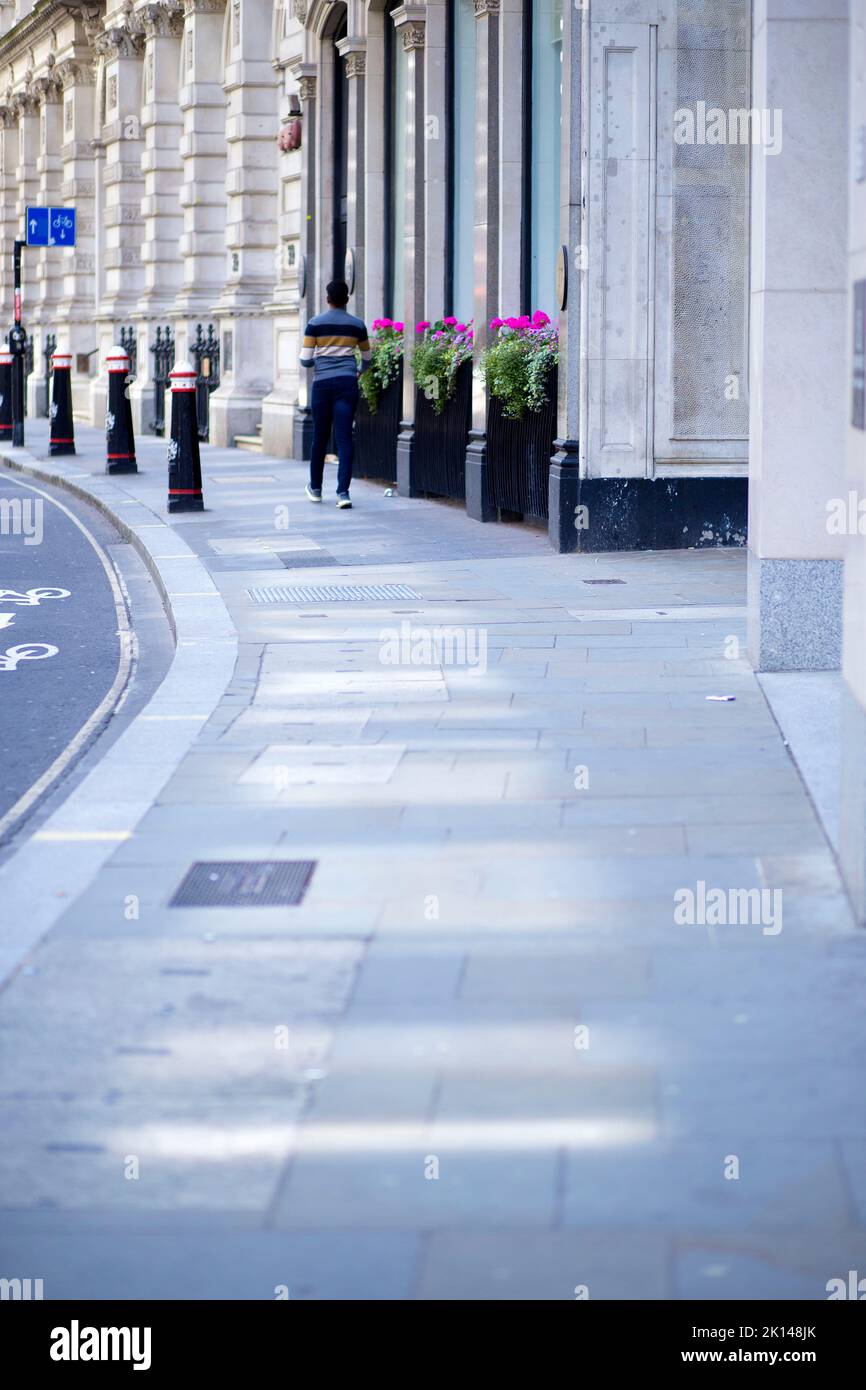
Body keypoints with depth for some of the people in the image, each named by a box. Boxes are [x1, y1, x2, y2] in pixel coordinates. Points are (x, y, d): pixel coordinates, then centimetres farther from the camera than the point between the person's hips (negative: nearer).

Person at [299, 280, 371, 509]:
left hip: (322, 383, 0)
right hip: (347, 383, 0)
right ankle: (343, 491, -11)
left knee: (320, 437, 11)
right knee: (344, 437, -2)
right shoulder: (357, 325, 6)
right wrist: (360, 371, 42)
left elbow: (305, 360, 0)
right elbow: (367, 358, 20)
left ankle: (315, 488, 25)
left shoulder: (315, 324, 0)